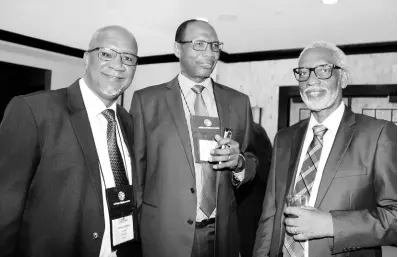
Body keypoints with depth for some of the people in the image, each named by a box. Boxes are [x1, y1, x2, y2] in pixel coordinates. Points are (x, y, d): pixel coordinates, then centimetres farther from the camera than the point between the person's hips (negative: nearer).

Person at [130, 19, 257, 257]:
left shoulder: (239, 101, 3)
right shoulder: (146, 99, -4)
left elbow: (252, 164, 7)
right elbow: (136, 166, -3)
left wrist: (238, 162, -14)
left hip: (222, 235, 3)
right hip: (165, 234, -2)